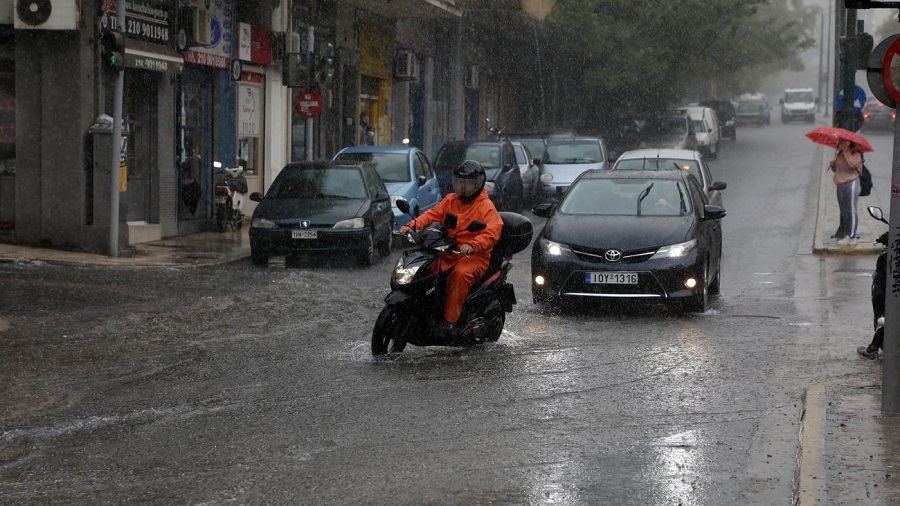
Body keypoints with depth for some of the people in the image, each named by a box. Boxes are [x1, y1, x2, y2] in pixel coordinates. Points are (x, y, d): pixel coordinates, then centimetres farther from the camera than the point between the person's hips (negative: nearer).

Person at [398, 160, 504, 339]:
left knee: (460, 274, -37)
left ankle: (450, 321, -38)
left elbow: (492, 232, -17)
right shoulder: (450, 200, 18)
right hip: (446, 254, 6)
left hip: (475, 256, -6)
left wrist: (472, 246, -35)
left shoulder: (486, 207, -2)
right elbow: (433, 214, 8)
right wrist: (412, 225, -12)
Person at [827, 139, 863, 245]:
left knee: (851, 211, -6)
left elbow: (852, 163, -36)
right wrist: (832, 165, -2)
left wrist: (845, 149, -28)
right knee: (843, 211, 20)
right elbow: (836, 168, 21)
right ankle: (842, 232, 32)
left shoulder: (855, 154, -14)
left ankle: (851, 237, -3)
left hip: (851, 184, -9)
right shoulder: (840, 154, 12)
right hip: (841, 185, 9)